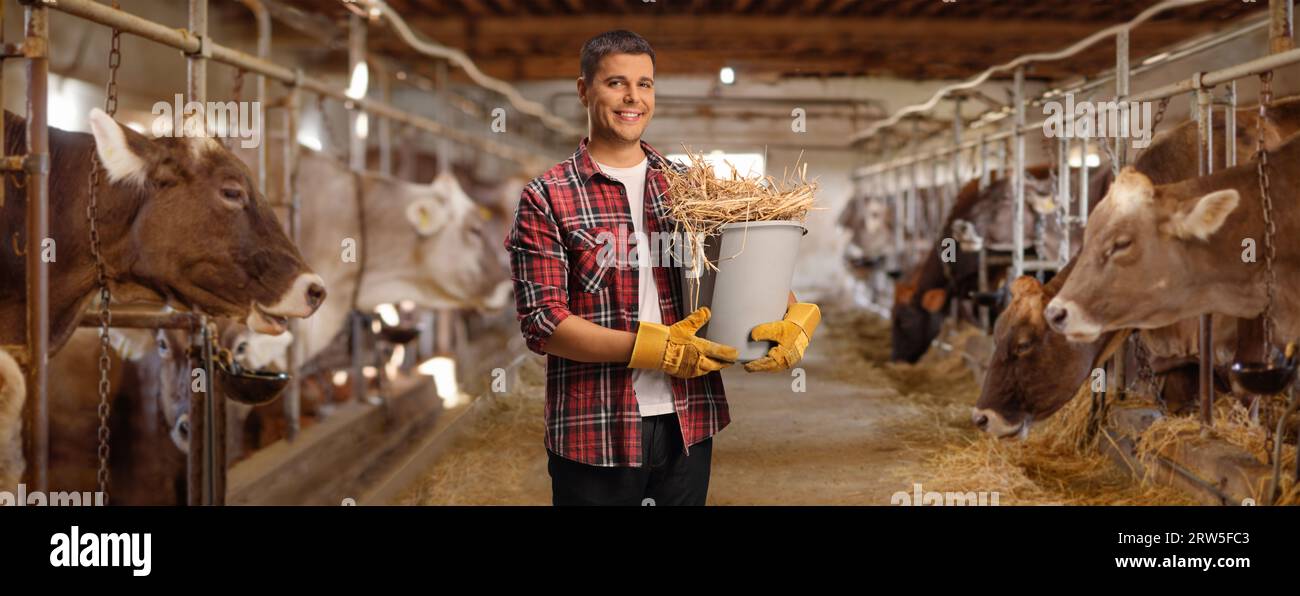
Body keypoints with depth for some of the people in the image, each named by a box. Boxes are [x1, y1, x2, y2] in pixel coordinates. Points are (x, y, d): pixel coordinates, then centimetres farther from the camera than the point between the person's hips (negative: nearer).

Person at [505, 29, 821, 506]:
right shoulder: (545, 200, -2)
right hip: (595, 434, -3)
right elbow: (542, 322, -10)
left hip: (689, 426, 4)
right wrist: (655, 349, -20)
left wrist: (797, 320, -12)